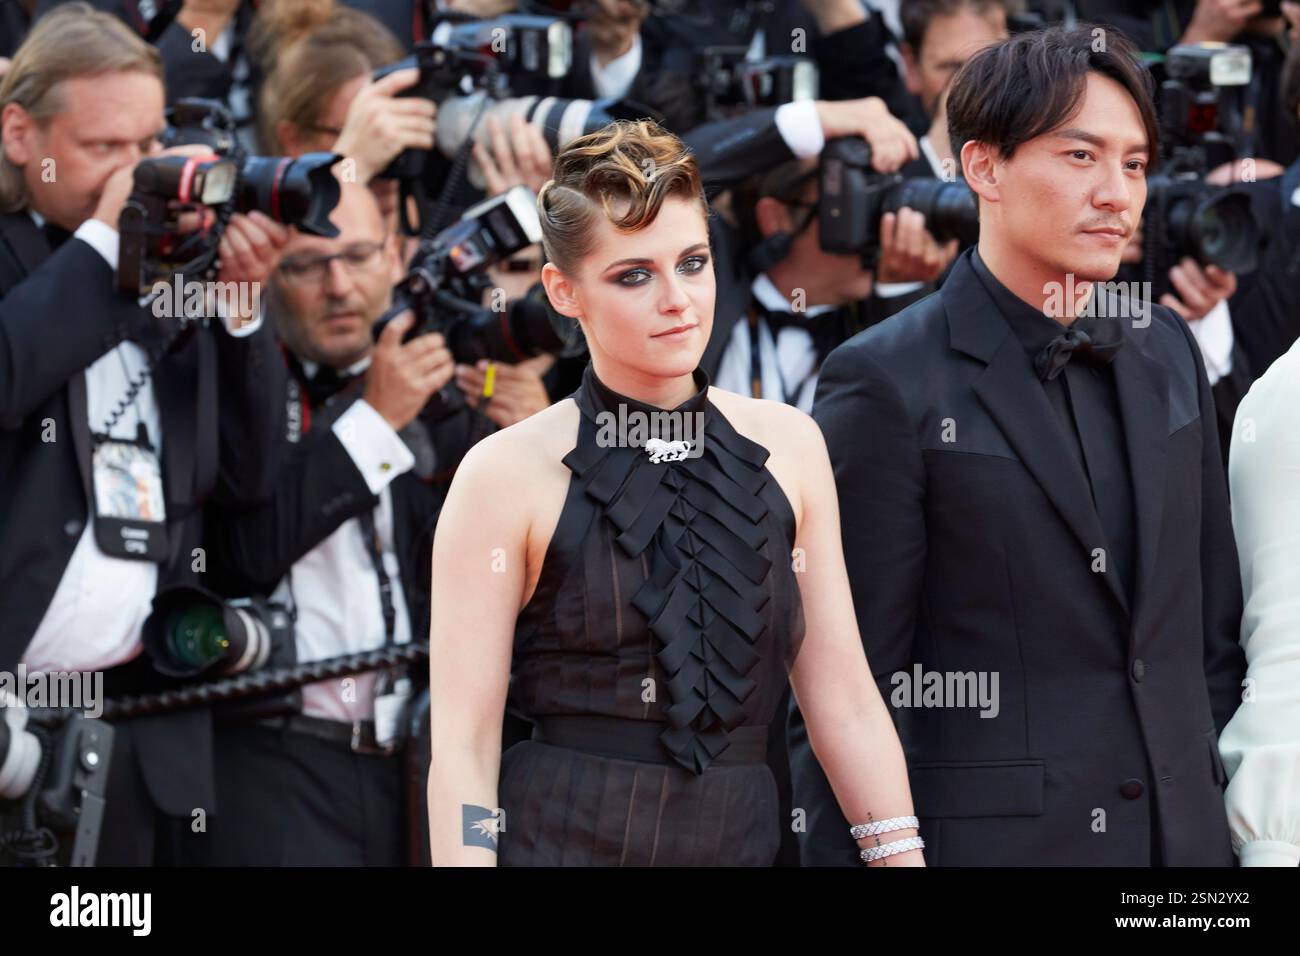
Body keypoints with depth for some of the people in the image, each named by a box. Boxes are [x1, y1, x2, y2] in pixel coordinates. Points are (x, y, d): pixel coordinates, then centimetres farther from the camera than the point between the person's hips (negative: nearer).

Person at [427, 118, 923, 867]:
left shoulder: (785, 447, 6)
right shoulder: (509, 474, -6)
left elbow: (846, 705, 7)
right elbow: (463, 750, -8)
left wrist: (903, 857, 0)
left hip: (742, 839, 4)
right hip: (560, 841, -4)